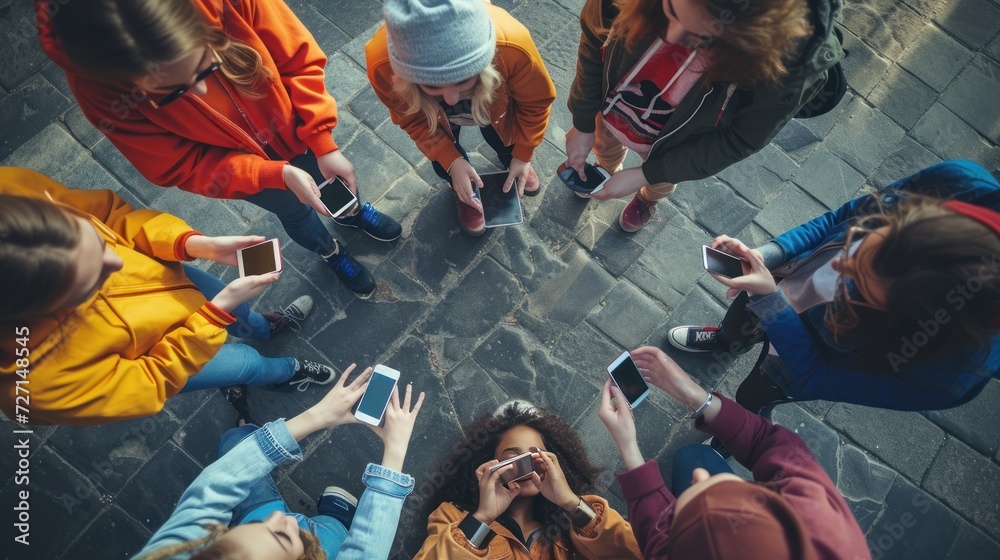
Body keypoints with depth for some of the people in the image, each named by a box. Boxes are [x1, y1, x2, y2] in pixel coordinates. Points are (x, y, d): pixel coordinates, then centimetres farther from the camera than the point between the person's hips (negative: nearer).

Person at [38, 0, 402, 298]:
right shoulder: (101, 93, -32)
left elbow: (299, 59, -22)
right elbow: (183, 168, -22)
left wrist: (324, 143, -26)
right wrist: (279, 174, -33)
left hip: (292, 127, 1)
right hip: (240, 164, -1)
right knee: (294, 212, 23)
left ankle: (351, 212, 63)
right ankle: (331, 253, 57)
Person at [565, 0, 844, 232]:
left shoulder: (788, 58, -39)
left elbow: (738, 141, -22)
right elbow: (595, 40, -18)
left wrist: (644, 175, -24)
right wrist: (583, 122, -11)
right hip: (609, 107, 1)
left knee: (659, 184, 32)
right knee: (605, 147, 33)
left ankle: (647, 199, 69)